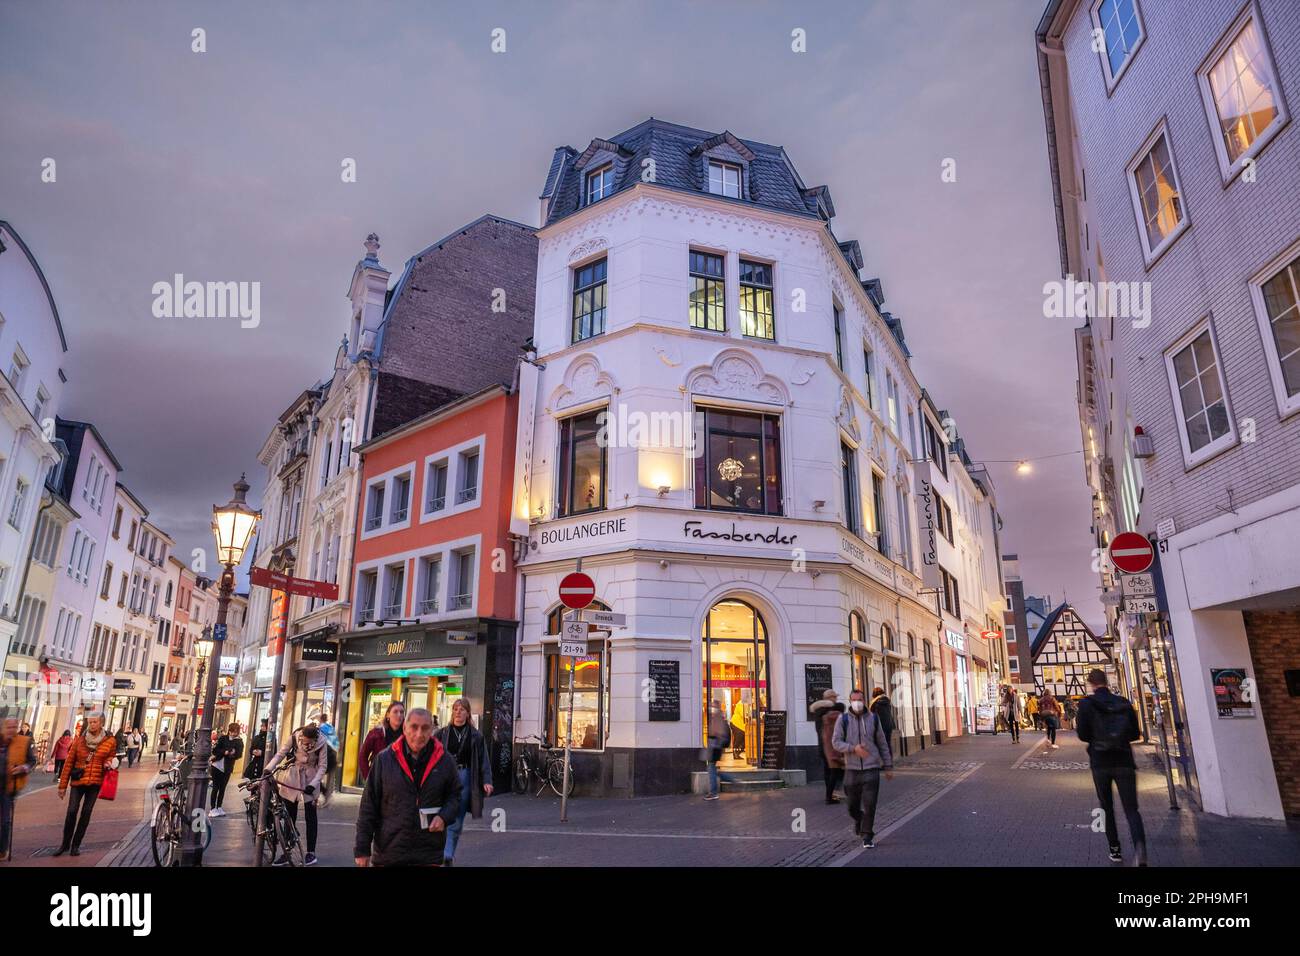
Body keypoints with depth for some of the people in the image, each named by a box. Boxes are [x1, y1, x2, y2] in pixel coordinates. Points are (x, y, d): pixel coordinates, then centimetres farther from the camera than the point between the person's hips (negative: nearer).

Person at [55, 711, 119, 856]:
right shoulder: (80, 739, -1)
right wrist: (63, 785, 3)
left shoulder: (110, 741, 0)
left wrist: (109, 764, -9)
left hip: (95, 783, 0)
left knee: (86, 813, 4)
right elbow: (69, 762, 3)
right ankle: (65, 844, 13)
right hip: (78, 781, 0)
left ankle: (76, 845, 18)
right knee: (72, 812, -6)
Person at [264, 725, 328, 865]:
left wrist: (313, 784, -21)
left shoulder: (321, 742, -18)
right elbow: (280, 755, -11)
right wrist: (268, 769, -24)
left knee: (310, 817, 3)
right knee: (289, 817, 6)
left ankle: (311, 852, 13)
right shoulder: (294, 738, -16)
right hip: (292, 779, 2)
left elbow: (322, 766, -13)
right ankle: (286, 853, 16)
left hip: (310, 781, -2)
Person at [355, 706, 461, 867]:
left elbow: (455, 795, 11)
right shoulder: (384, 759, -3)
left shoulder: (445, 760, 0)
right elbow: (369, 806, 0)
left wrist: (444, 817, -9)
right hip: (387, 852, 0)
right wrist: (362, 848, -1)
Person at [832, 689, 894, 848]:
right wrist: (853, 748, -21)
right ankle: (859, 819, 43)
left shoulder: (873, 719, 3)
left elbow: (882, 744, 10)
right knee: (853, 805, 10)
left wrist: (888, 766, 10)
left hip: (871, 769, 0)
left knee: (870, 804, -7)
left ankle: (867, 836, 7)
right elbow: (836, 742, -6)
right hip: (852, 769, 0)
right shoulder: (843, 719, -2)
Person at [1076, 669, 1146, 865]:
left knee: (1107, 807, 16)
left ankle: (1115, 849, 17)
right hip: (1124, 762, 2)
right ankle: (1139, 845, -25)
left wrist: (1077, 725, 13)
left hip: (1100, 763, -2)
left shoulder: (1087, 703, -6)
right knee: (1131, 808, 0)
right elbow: (1136, 734, 9)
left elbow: (1083, 735, -9)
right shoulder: (1124, 703, 4)